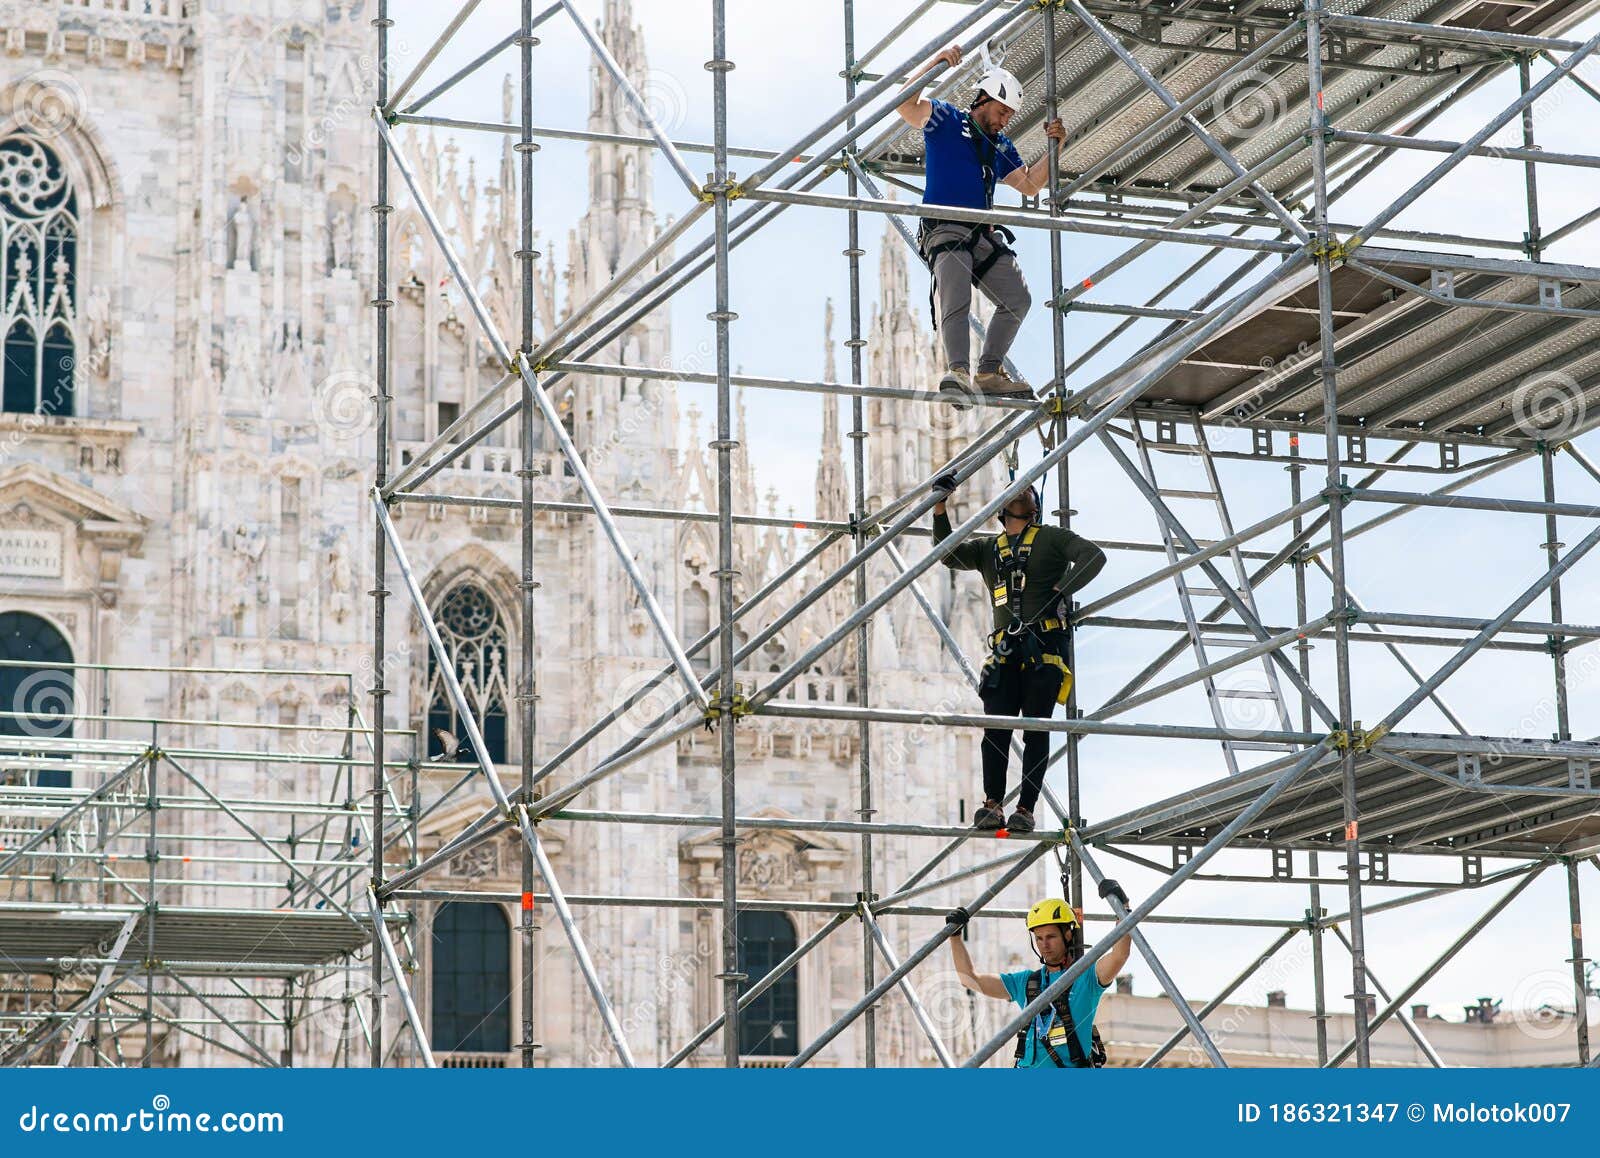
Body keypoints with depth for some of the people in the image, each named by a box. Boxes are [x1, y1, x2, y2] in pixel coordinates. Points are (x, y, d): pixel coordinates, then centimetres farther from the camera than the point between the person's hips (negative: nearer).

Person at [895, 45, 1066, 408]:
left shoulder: (1000, 146, 24)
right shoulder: (945, 120, 5)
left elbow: (1029, 186, 22)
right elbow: (906, 104, -11)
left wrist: (1053, 148, 10)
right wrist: (936, 62, -19)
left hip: (983, 237, 8)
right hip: (945, 230, -8)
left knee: (1018, 298, 1)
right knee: (956, 300, -27)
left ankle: (990, 371, 3)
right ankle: (957, 372, -43)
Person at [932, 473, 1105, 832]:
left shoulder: (1050, 538, 11)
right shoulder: (988, 548, 22)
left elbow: (1094, 556, 0)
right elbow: (949, 555, 10)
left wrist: (1061, 589, -11)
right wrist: (939, 509, -1)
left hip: (1044, 650, -3)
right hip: (1006, 652, 3)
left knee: (1036, 731, -4)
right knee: (996, 728, -9)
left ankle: (1026, 809, -6)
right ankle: (992, 805, -10)